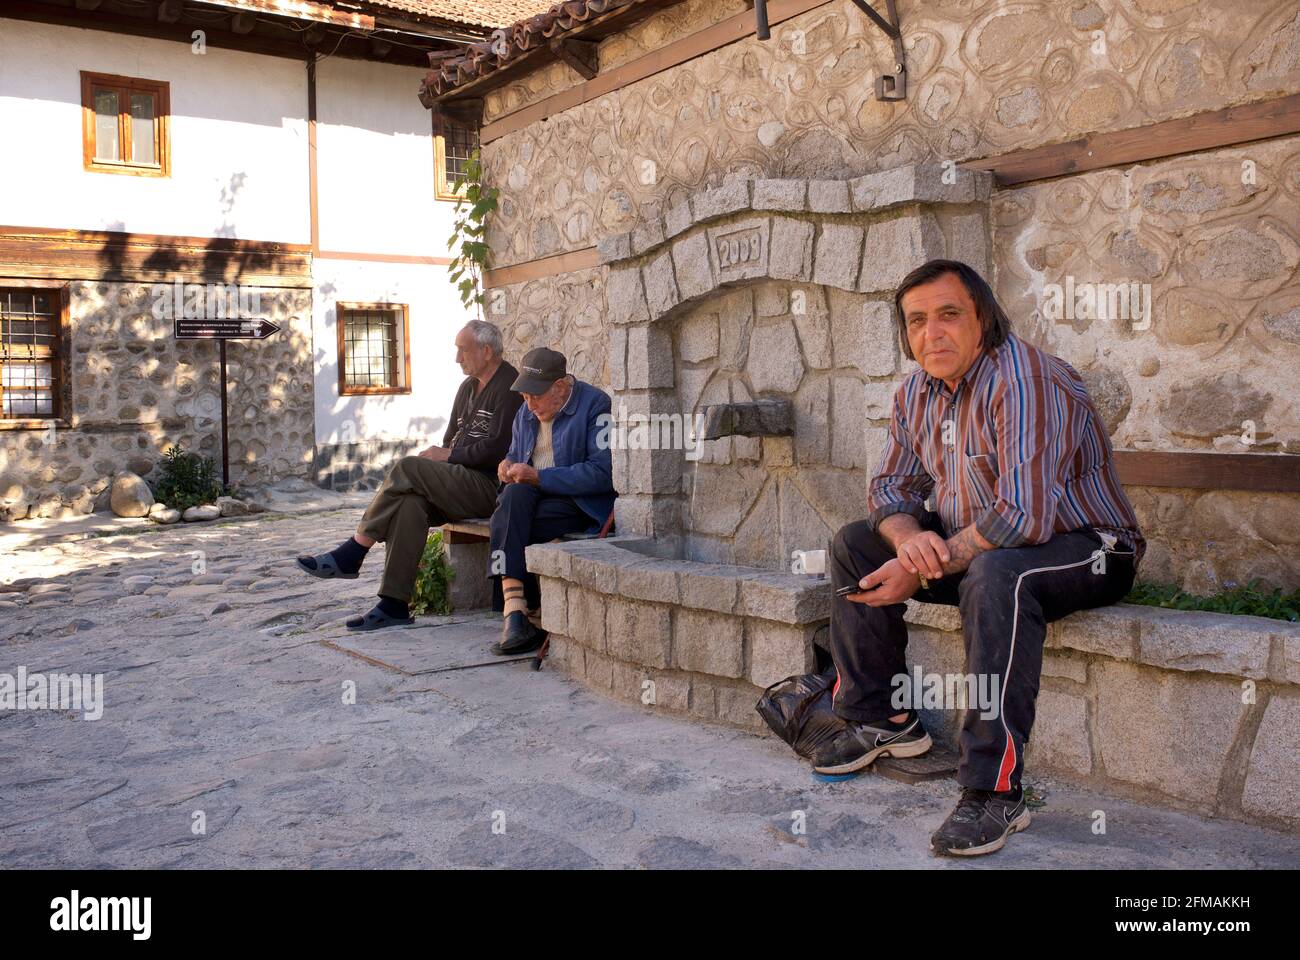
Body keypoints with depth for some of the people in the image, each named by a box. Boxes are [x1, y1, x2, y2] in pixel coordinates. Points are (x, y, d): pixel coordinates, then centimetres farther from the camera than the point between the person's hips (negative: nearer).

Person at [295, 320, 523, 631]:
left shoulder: (509, 387, -7)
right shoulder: (468, 387, 21)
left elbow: (496, 449, -15)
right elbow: (450, 441, 24)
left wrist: (449, 456, -7)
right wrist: (437, 457, 3)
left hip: (489, 486, -8)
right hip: (463, 483, 8)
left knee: (407, 468, -22)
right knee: (411, 502, -22)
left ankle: (352, 553, -14)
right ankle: (394, 603, -24)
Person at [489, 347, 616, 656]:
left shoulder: (595, 405, -9)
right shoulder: (526, 411, 15)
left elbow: (602, 473, -19)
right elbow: (514, 453, 29)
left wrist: (539, 477, -20)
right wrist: (508, 465, 2)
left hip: (582, 503, -6)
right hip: (531, 495, 6)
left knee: (506, 526, -29)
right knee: (515, 495, -30)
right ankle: (516, 609, -36)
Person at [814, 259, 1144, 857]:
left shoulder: (1026, 380, -24)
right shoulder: (916, 393, 3)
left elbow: (1023, 517, -32)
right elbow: (890, 488, 7)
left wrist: (921, 573, -27)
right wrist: (908, 537, -18)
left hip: (1081, 545, -8)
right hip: (972, 544, 9)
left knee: (995, 574, -40)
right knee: (856, 545, 3)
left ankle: (993, 792, -36)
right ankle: (883, 720, 11)